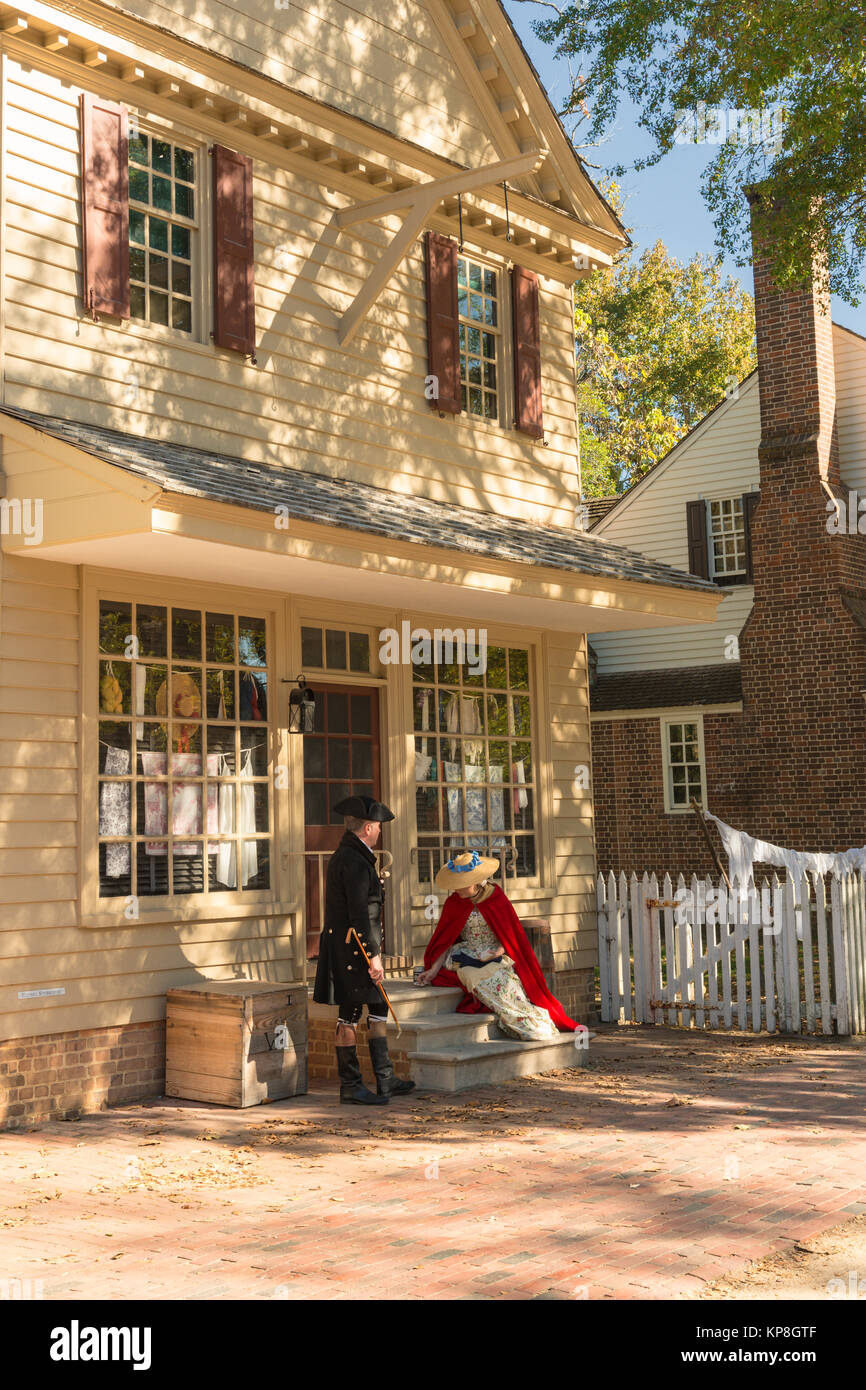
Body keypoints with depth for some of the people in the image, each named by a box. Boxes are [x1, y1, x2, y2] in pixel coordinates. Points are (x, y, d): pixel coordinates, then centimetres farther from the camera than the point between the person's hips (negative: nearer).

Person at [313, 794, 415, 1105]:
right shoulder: (354, 861, -18)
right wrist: (373, 956, -21)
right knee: (350, 1017, -2)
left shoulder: (343, 855, 15)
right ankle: (350, 1087, 5)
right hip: (353, 948, -11)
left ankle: (385, 1080, 20)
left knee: (378, 1010, 14)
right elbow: (359, 913, -22)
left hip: (350, 948, 11)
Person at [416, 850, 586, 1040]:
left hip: (496, 959, 0)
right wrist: (434, 969, -4)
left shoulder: (496, 898, -1)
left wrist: (499, 951, -15)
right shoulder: (453, 903, 3)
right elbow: (446, 940, 7)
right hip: (467, 960, 0)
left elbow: (510, 933, 5)